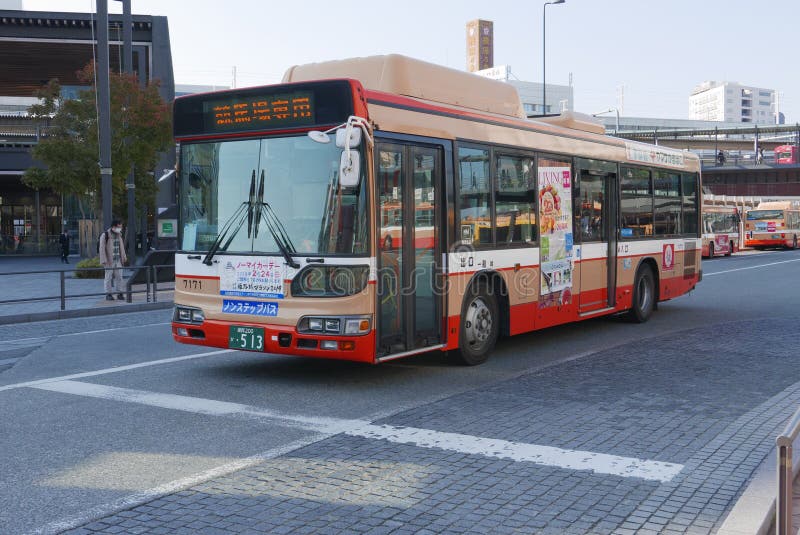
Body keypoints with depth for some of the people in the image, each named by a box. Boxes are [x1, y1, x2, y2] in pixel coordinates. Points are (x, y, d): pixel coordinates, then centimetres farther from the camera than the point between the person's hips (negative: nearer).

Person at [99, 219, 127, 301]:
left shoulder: (119, 235, 11)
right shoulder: (105, 235, -10)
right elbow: (102, 248, -12)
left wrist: (124, 257, 18)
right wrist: (104, 260, -17)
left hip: (118, 260, 6)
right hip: (109, 260, -6)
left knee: (119, 276, 6)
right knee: (109, 277, 1)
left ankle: (119, 293, 12)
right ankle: (108, 294, 7)